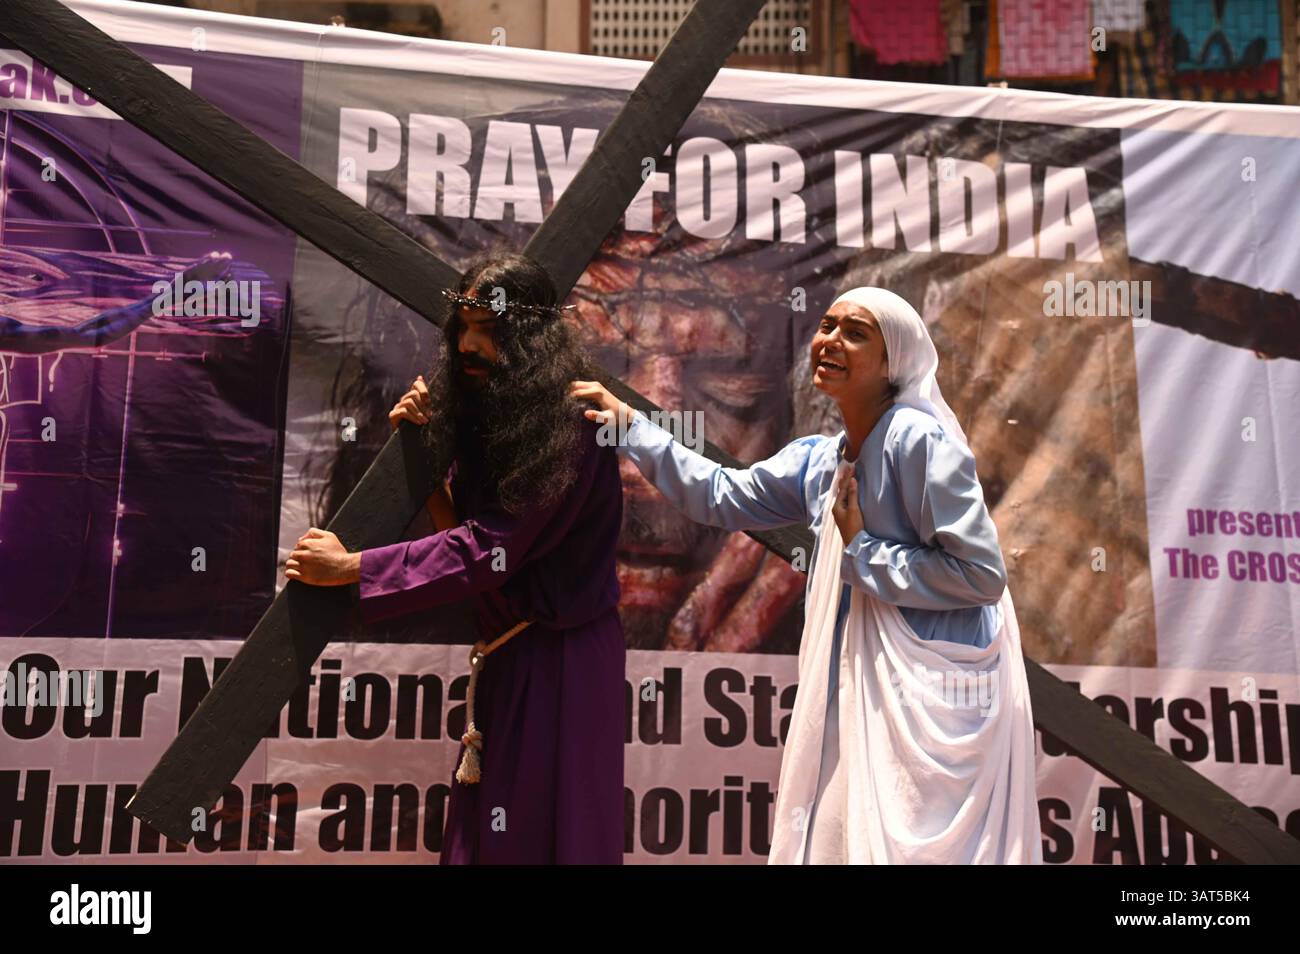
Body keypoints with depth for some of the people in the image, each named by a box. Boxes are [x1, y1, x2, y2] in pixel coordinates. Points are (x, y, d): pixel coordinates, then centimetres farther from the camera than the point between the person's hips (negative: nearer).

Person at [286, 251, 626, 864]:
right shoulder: (491, 414, 7)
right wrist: (420, 445, -4)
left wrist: (349, 568, -19)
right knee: (482, 827, 14)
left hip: (561, 656, -8)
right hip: (505, 650, 8)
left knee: (543, 831, 3)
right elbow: (459, 524, 9)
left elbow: (489, 549, -23)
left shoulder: (568, 429, -20)